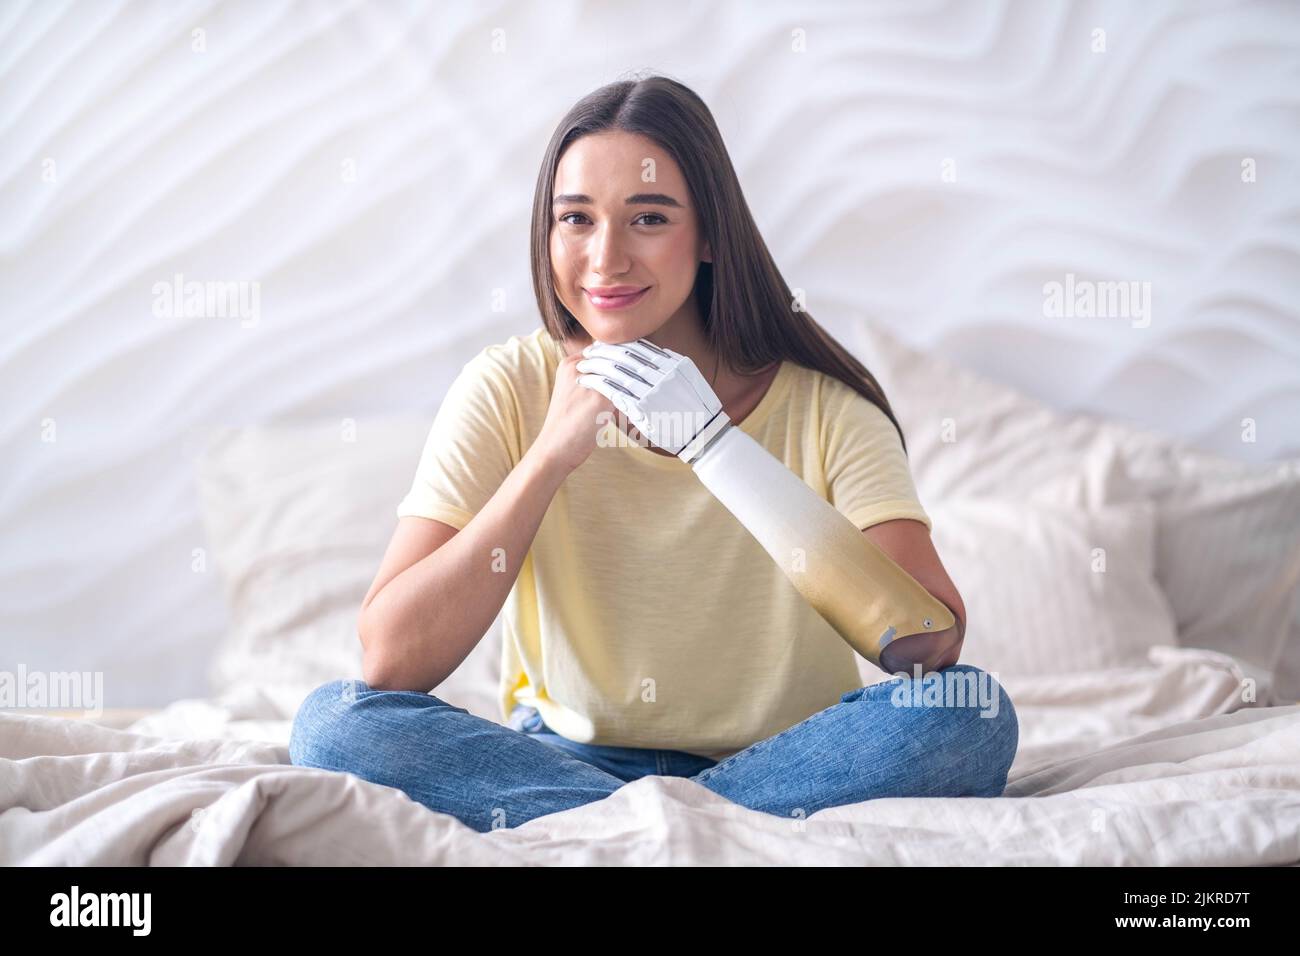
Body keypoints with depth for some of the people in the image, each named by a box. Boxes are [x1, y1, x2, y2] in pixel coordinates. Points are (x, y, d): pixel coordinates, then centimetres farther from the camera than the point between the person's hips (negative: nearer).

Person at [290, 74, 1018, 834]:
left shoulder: (826, 407, -9)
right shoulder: (510, 389, -6)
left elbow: (933, 644, -24)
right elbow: (391, 661, -14)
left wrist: (717, 446, -26)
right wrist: (550, 457, -22)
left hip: (779, 763, -1)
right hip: (564, 756, 2)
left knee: (972, 713, -28)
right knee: (334, 722, -23)